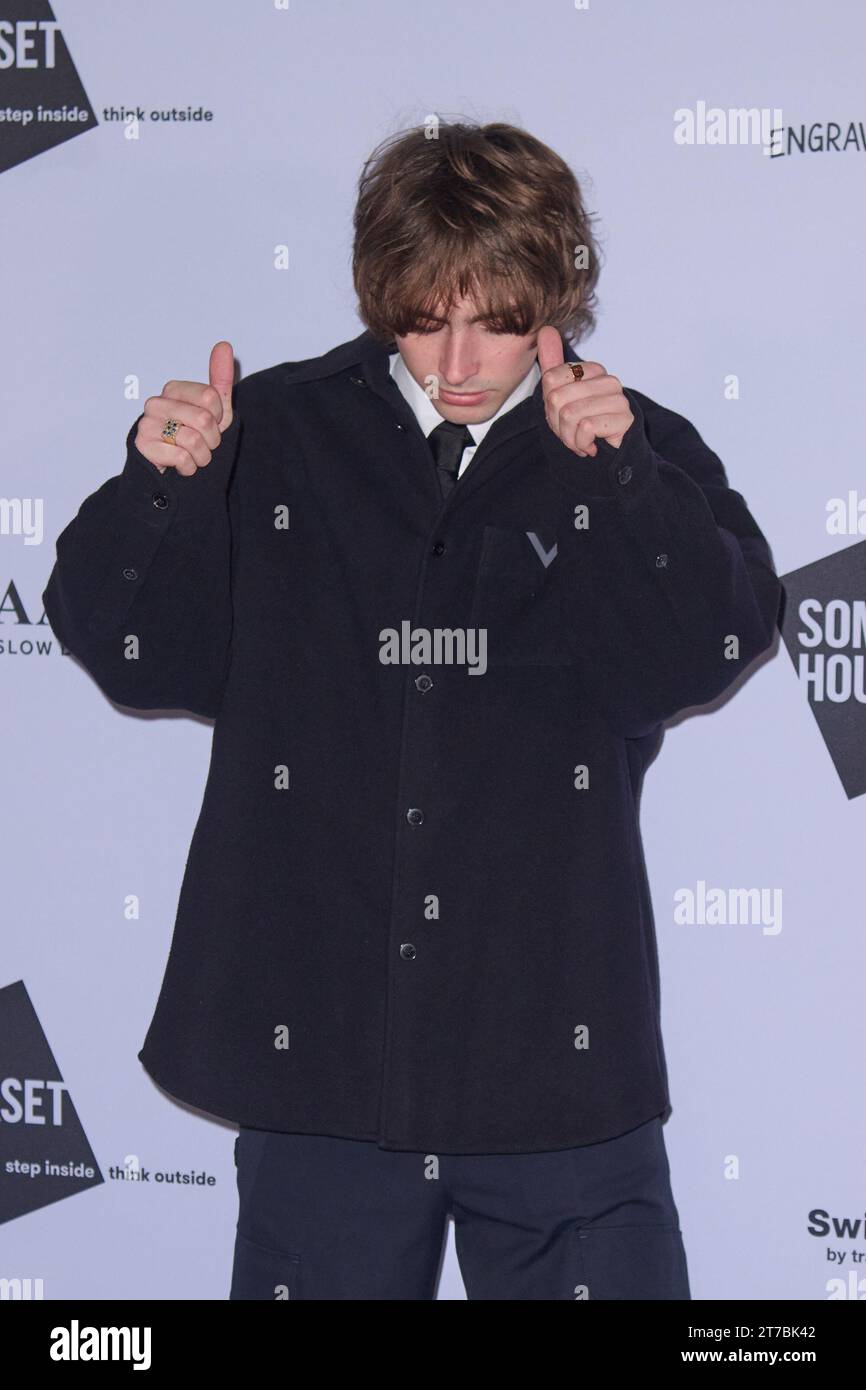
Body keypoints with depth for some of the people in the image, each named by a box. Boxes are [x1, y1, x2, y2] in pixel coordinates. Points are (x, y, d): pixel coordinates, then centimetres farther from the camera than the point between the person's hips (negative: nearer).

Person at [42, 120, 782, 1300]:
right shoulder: (275, 437, 3)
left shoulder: (638, 453, 2)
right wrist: (157, 487, -15)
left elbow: (705, 650, -12)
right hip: (318, 1044, 1)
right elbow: (141, 653, 3)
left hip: (555, 1055, -1)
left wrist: (615, 476, -26)